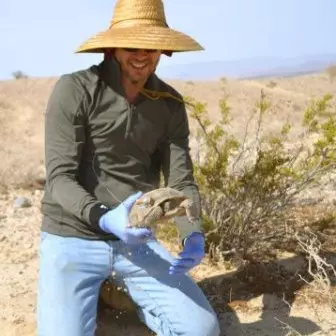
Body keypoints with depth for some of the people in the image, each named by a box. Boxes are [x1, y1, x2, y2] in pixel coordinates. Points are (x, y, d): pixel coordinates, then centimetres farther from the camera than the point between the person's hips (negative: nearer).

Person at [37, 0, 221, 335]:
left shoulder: (170, 104, -1)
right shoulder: (74, 89, -13)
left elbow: (182, 181, -3)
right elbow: (60, 178, -17)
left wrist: (193, 235, -22)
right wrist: (103, 218, -36)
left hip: (136, 240, 3)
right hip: (72, 238, -3)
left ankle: (131, 294, 16)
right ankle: (84, 299, 14)